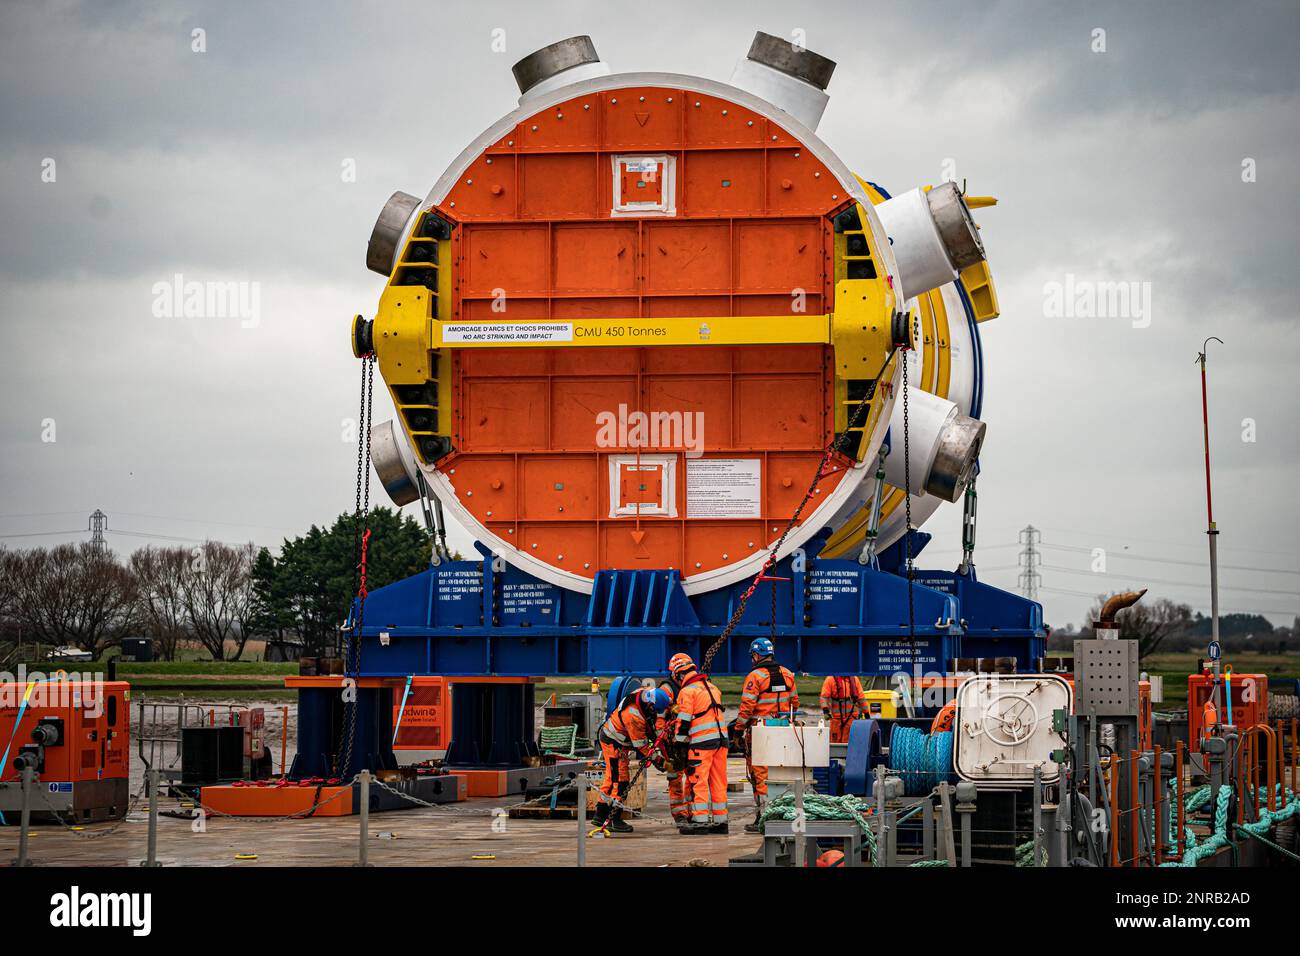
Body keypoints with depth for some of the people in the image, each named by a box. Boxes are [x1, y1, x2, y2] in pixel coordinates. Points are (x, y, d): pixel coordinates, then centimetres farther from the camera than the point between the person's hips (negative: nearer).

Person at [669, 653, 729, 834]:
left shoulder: (687, 691, -6)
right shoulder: (712, 687, 18)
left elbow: (684, 721, -9)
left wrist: (678, 742, 1)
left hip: (702, 741, -8)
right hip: (721, 738, 8)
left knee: (697, 781, -5)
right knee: (718, 780, 11)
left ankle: (700, 820, -9)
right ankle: (720, 820, 13)